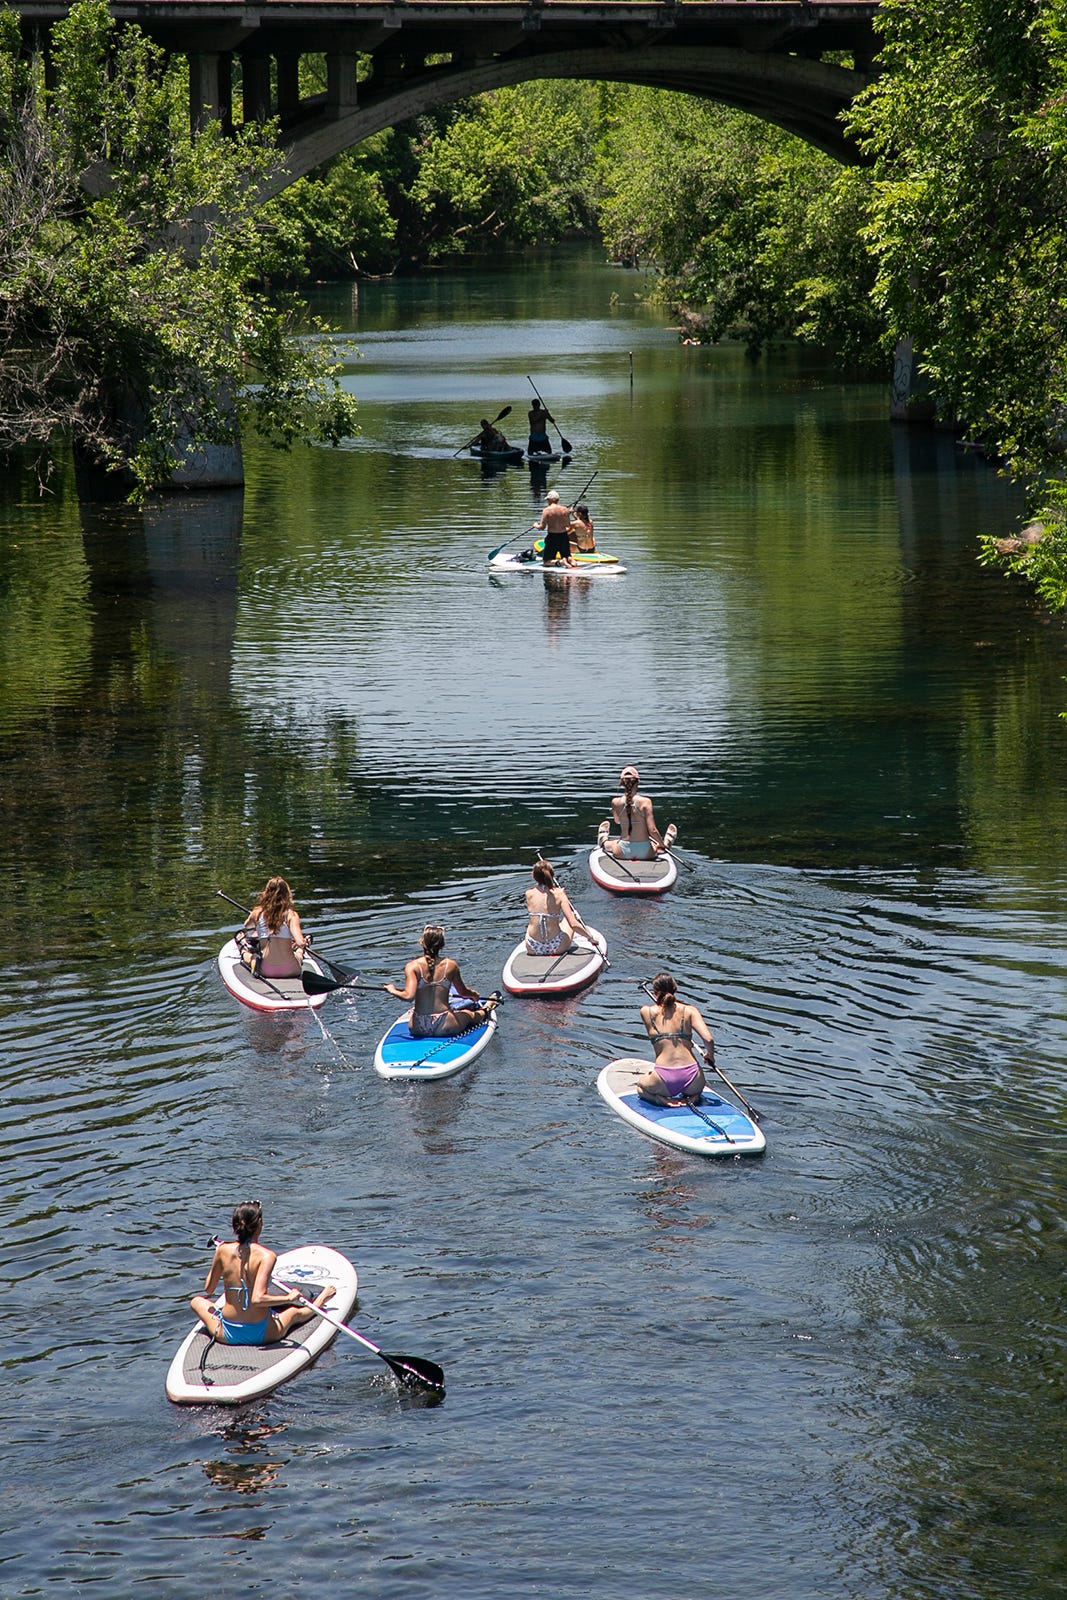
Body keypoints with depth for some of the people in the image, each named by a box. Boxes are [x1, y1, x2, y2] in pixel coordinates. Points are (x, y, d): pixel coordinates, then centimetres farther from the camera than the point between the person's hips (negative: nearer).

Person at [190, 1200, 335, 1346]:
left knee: (197, 1300, 30)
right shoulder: (266, 1256, -18)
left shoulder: (223, 1250, -8)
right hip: (261, 1333, -1)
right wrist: (290, 1298, -16)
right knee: (295, 1312, 32)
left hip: (227, 1335, 1)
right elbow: (258, 1299, -28)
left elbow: (208, 1290, 7)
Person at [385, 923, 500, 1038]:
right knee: (468, 1014, 35)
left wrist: (393, 991, -3)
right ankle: (485, 1011, 67)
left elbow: (409, 996, -24)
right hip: (445, 1027, 0)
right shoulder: (450, 965, -6)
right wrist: (474, 995, 31)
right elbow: (463, 992, 8)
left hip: (418, 1029, 0)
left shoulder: (412, 967, -12)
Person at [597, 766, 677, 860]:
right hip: (645, 852, -2)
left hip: (623, 852, 2)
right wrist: (663, 845, 0)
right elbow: (652, 830, -15)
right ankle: (667, 843, 66)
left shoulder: (616, 802, -9)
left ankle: (603, 841, 67)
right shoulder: (645, 801, -16)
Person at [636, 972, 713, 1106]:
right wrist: (710, 1056, 12)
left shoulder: (646, 1012, 1)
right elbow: (709, 1040, -9)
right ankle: (692, 1098, 5)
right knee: (698, 1087, 40)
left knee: (640, 1085, 35)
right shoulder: (689, 1011, 0)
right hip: (691, 1079, 1)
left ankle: (662, 1099, 4)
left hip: (664, 1083, -1)